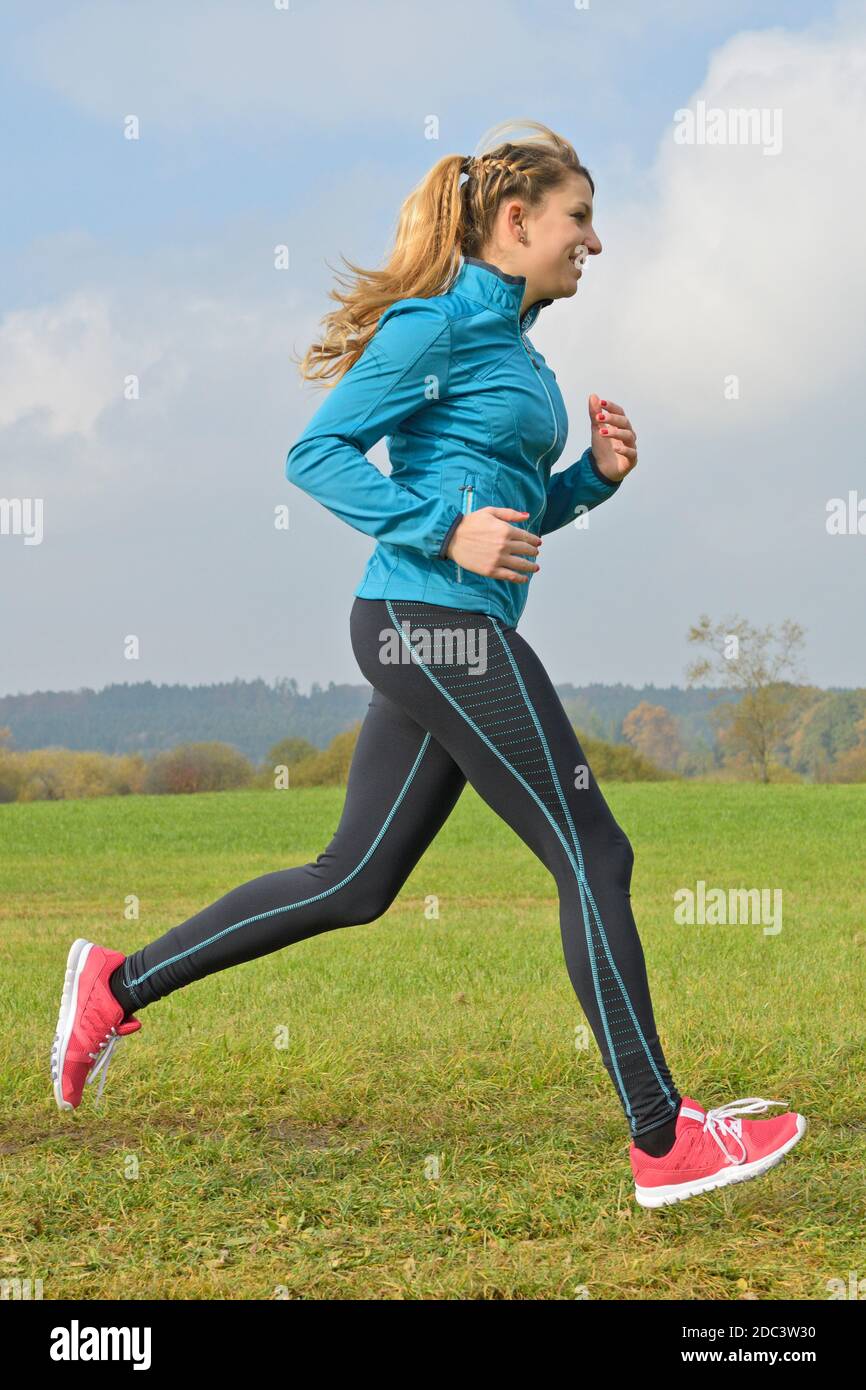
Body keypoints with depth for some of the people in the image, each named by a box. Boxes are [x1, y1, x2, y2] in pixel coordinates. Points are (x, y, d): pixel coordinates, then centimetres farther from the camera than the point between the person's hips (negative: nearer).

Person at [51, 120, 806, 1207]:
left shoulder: (507, 337, 20)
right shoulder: (443, 320, -8)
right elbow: (317, 454, -12)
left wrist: (597, 474, 8)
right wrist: (448, 531, -20)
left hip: (434, 634, 10)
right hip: (438, 626, -10)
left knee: (355, 881, 12)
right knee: (593, 859, -6)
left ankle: (118, 986, 19)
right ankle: (665, 1142, 2)